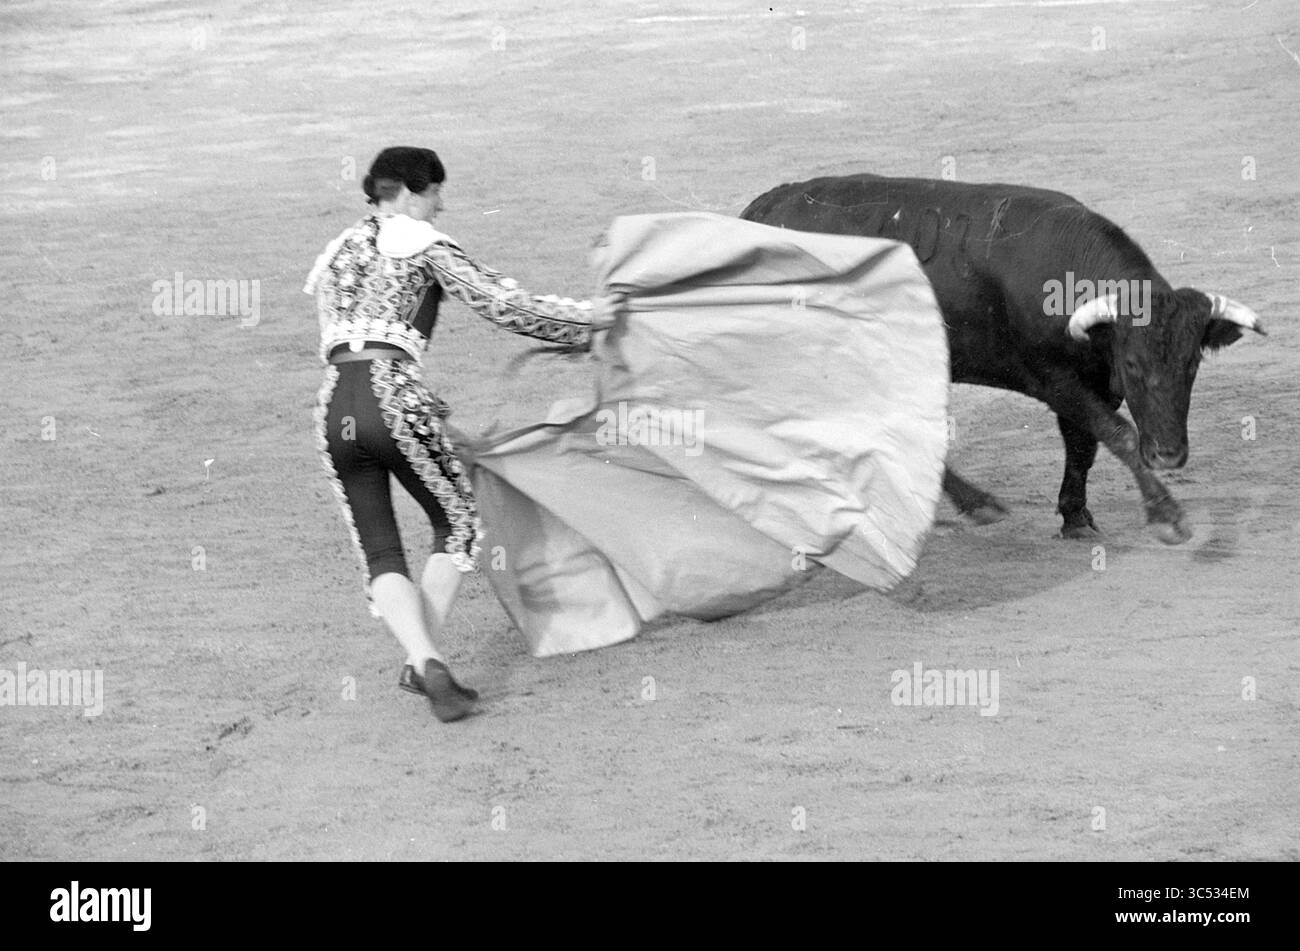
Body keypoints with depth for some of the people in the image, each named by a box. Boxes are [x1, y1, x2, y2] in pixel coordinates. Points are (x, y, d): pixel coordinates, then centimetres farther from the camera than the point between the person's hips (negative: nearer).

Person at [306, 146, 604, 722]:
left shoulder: (334, 254, 26)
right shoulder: (419, 240, 7)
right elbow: (498, 304, 2)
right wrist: (582, 320, 14)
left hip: (333, 408, 5)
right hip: (393, 398, -5)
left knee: (379, 556, 7)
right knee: (457, 525, 14)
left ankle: (425, 664, -14)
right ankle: (421, 663, 2)